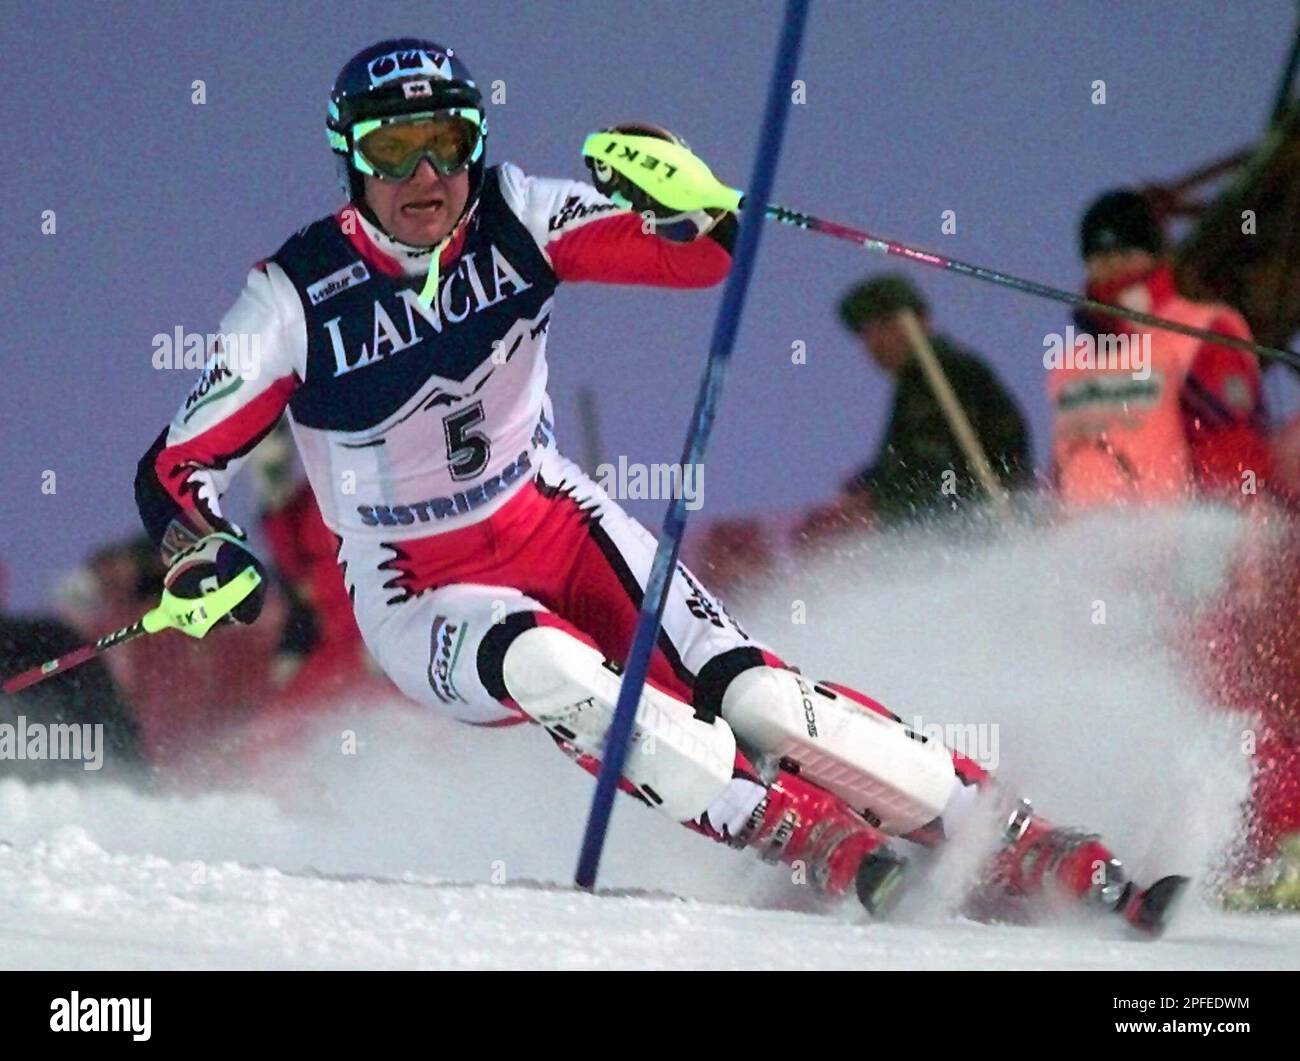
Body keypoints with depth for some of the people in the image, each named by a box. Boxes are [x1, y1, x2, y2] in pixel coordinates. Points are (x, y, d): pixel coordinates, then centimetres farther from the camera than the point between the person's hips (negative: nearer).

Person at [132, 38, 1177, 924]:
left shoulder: (510, 219, -11)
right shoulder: (298, 299, -17)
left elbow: (706, 249, -13)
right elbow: (175, 467, -12)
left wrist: (685, 199, -37)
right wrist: (199, 553, -34)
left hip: (560, 525, 2)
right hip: (423, 595, -2)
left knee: (741, 691, -19)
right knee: (555, 674, -35)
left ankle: (1026, 849, -18)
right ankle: (830, 850, -36)